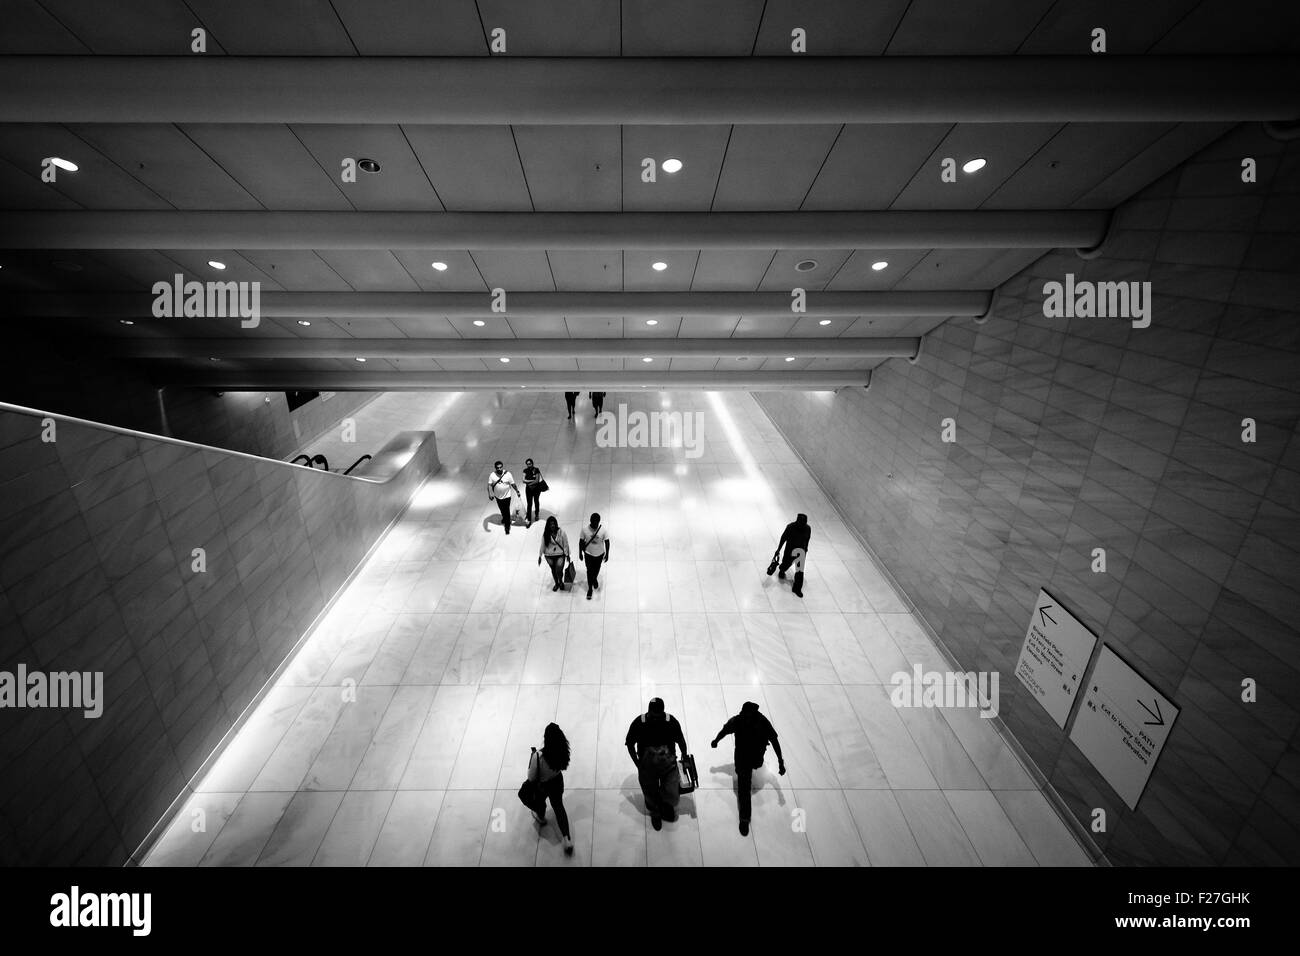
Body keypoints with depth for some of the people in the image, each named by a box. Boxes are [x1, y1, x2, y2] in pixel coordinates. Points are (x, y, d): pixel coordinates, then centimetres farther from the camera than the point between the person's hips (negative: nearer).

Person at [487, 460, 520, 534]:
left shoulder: (508, 474, -18)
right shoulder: (492, 475, -14)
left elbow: (513, 484, -8)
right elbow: (489, 485, -16)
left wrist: (517, 491, -4)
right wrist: (490, 494, -28)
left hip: (506, 496, -3)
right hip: (497, 496, 3)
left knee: (506, 511, 0)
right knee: (502, 509, 25)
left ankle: (507, 526, 14)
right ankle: (504, 518, 55)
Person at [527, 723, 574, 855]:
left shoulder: (538, 756, -42)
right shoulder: (562, 751, -28)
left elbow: (531, 777, -24)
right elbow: (563, 766, -6)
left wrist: (533, 755, -16)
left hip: (542, 786, -3)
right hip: (557, 782, 3)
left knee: (540, 802, 33)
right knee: (559, 806, 28)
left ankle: (541, 817, 65)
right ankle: (567, 839, 27)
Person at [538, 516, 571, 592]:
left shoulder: (561, 533, -15)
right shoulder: (545, 534, -10)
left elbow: (566, 544, -8)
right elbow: (542, 545, -2)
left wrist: (567, 555, -5)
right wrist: (540, 556, 1)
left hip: (560, 555, -2)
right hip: (549, 556, 2)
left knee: (559, 571, -10)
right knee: (553, 570, 18)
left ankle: (561, 582, 23)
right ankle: (556, 583, 43)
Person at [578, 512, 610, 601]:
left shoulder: (603, 531, -22)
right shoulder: (585, 530, -21)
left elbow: (607, 542, -9)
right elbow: (581, 542, -7)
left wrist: (607, 554, -3)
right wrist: (580, 553, 0)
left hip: (599, 554, 1)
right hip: (588, 554, -1)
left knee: (596, 570, 21)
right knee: (589, 571, 6)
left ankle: (595, 579, 54)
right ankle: (589, 589, 26)